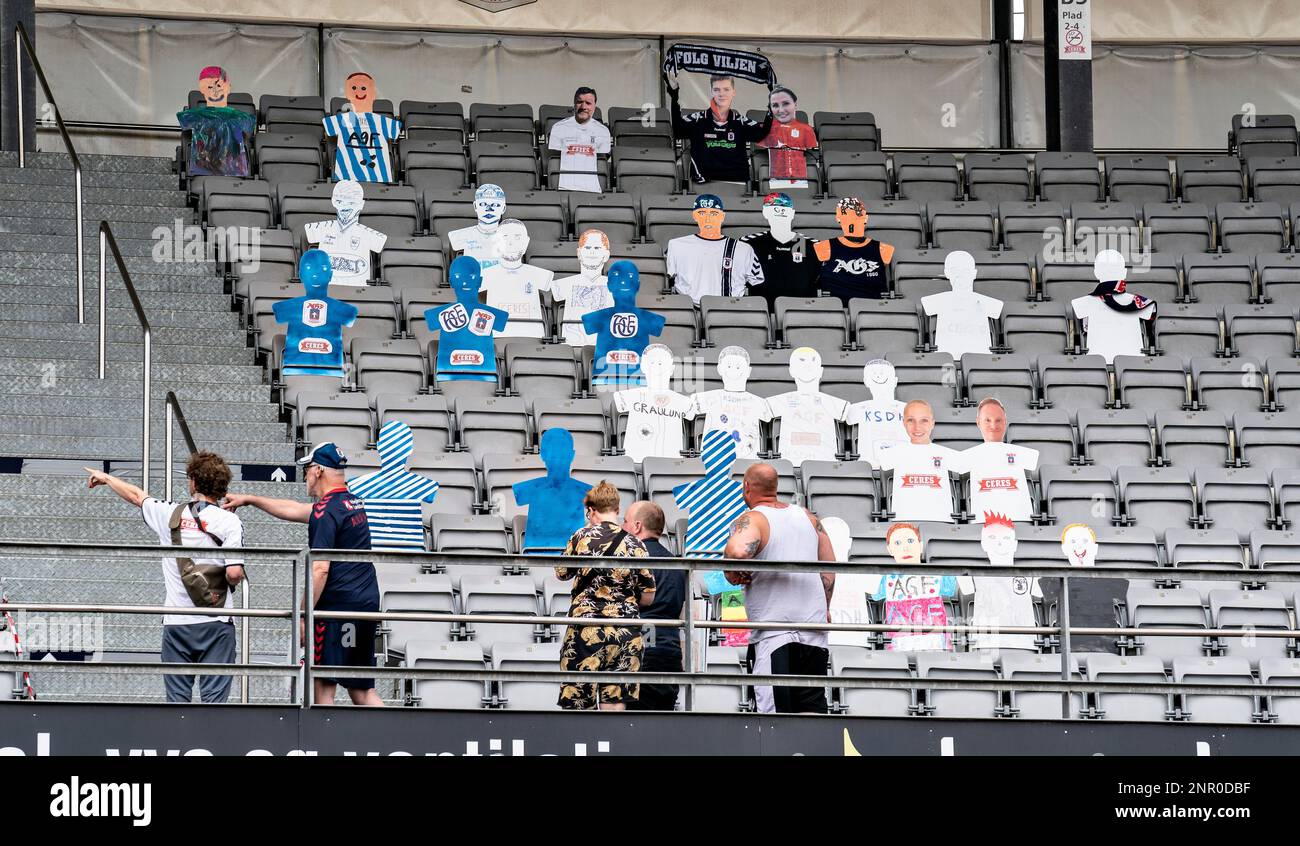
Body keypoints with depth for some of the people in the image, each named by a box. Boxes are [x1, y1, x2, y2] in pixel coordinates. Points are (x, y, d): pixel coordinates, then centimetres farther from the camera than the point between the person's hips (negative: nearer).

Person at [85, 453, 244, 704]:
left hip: (176, 624, 2)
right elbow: (234, 573, -14)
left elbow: (136, 496, 23)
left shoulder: (170, 514, 3)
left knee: (177, 699, 6)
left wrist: (106, 478, 42)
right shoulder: (229, 521, -6)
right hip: (215, 624, -2)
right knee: (213, 701, -3)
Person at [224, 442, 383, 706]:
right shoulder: (352, 502, 17)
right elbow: (295, 511, 30)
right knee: (361, 690, 8)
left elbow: (320, 569, -19)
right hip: (367, 604, 9)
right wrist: (249, 500, 38)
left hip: (338, 607, -9)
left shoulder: (326, 511, -12)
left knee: (322, 684, -2)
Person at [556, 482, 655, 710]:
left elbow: (561, 573, 13)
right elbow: (648, 596, 2)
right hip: (624, 631, 1)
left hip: (586, 630, -1)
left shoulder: (581, 537, -3)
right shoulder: (635, 544, 0)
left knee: (578, 704, 5)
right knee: (616, 703, 4)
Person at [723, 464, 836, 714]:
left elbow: (738, 552, -29)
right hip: (814, 633, 6)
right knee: (813, 709, 7)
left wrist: (733, 576, -9)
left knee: (776, 716, -6)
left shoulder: (751, 520, -7)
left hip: (773, 633, -6)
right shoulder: (807, 517, 13)